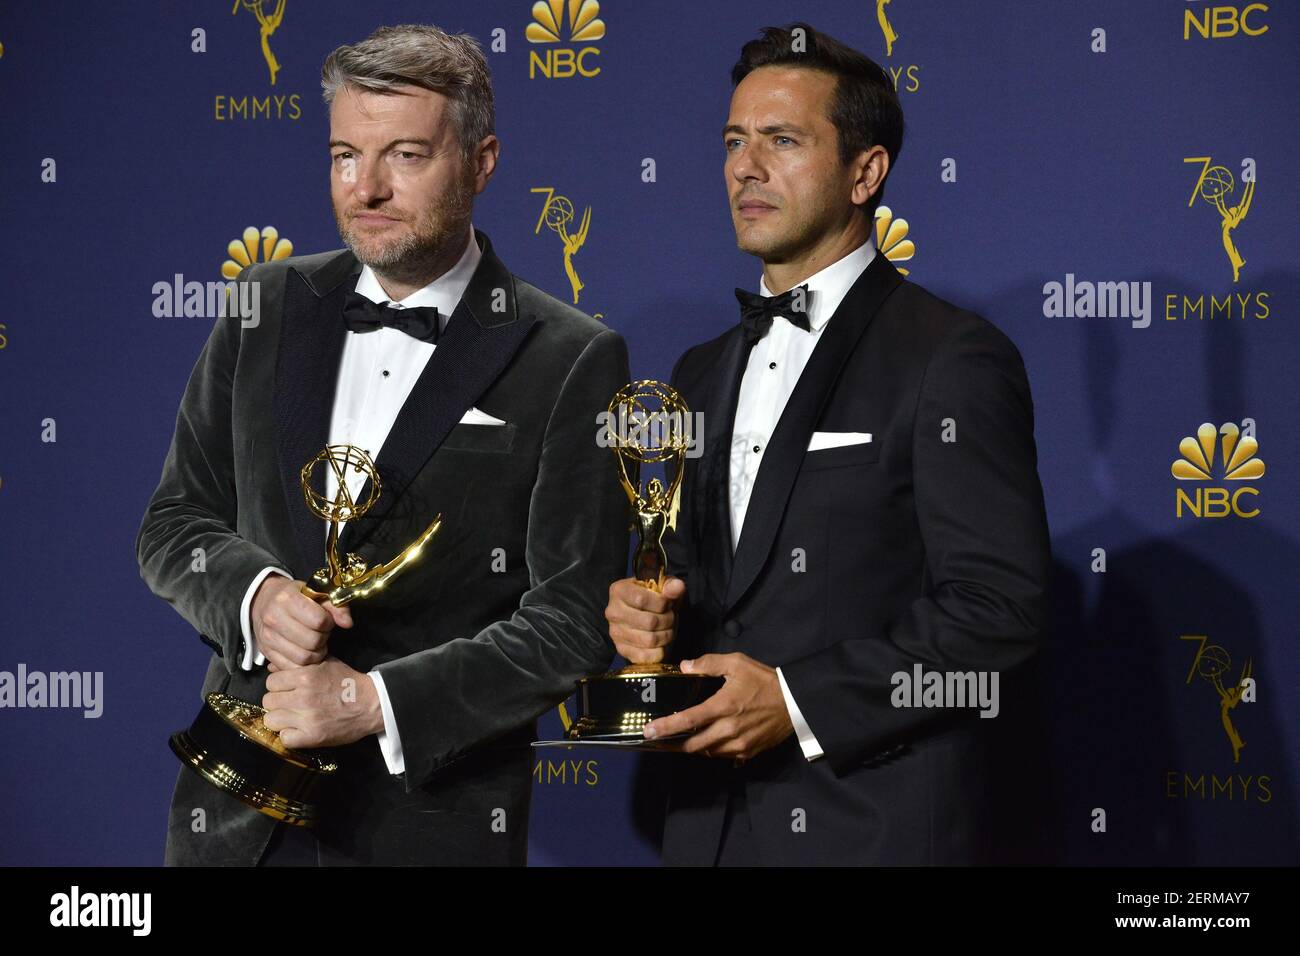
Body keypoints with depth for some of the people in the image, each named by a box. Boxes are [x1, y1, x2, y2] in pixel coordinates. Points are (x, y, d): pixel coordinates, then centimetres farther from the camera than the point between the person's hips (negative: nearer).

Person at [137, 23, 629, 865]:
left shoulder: (572, 362, -7)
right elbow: (173, 524, 9)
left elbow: (574, 622, -11)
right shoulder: (269, 307, 6)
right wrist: (255, 592, -12)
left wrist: (374, 700, -19)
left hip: (435, 821, -3)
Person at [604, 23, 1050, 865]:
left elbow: (1000, 605, -15)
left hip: (875, 824, -6)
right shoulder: (705, 373, 15)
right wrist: (646, 616, -1)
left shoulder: (955, 359, -9)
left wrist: (799, 701, -19)